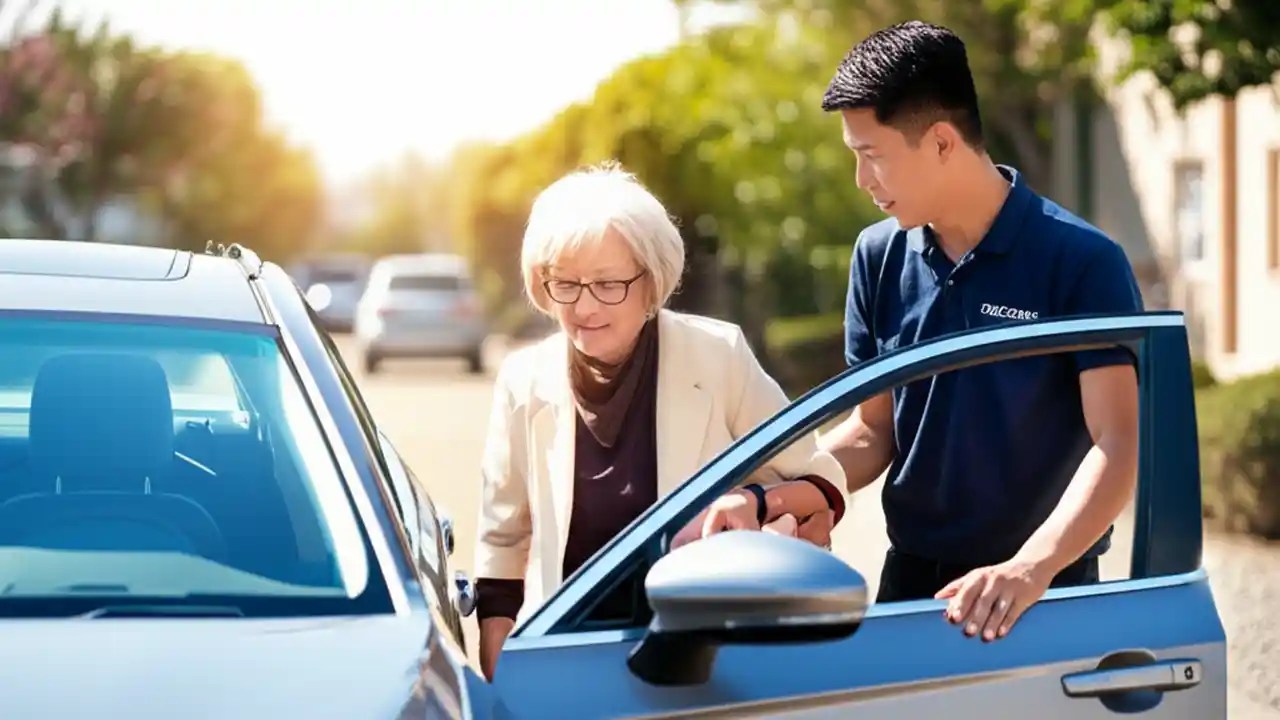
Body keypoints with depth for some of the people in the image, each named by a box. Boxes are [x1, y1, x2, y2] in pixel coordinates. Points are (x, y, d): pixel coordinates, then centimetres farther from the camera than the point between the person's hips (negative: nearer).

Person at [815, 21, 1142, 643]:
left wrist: (1031, 568, -36)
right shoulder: (880, 257, 0)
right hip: (910, 579, 4)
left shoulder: (1082, 262, -15)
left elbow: (1119, 445, -21)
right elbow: (873, 429, 7)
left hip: (1046, 590, -4)